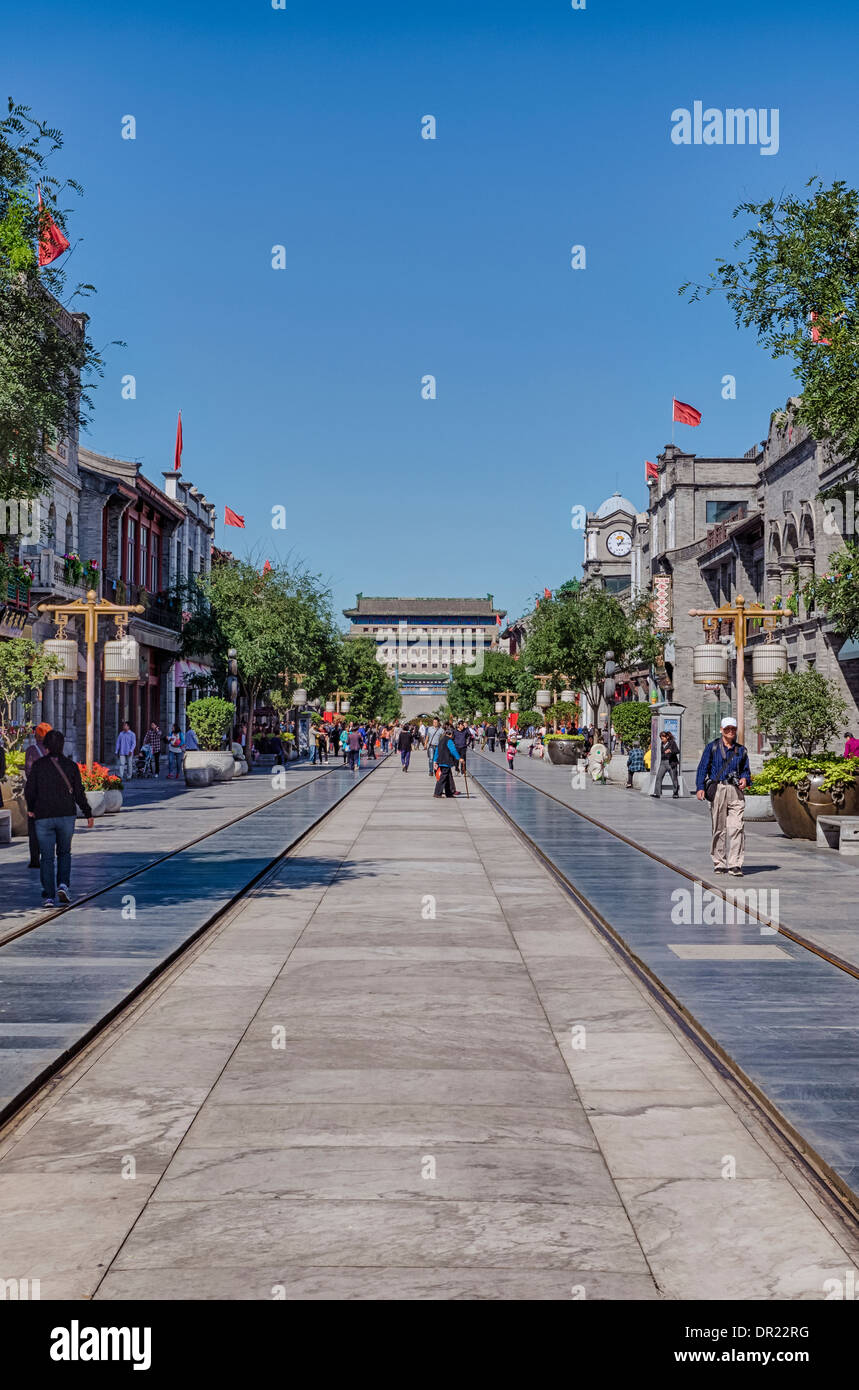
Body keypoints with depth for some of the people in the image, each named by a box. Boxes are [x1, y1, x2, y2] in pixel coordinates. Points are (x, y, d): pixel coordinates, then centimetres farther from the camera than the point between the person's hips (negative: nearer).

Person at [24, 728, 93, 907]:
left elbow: (29, 790, -1)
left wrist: (31, 808, 16)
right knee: (64, 853, 18)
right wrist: (88, 814, 8)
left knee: (47, 857, 3)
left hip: (43, 817, -1)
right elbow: (79, 793, -1)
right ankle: (63, 885, 0)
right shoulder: (71, 765, 0)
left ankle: (48, 896, -1)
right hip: (66, 816, 1)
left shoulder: (38, 765, -1)